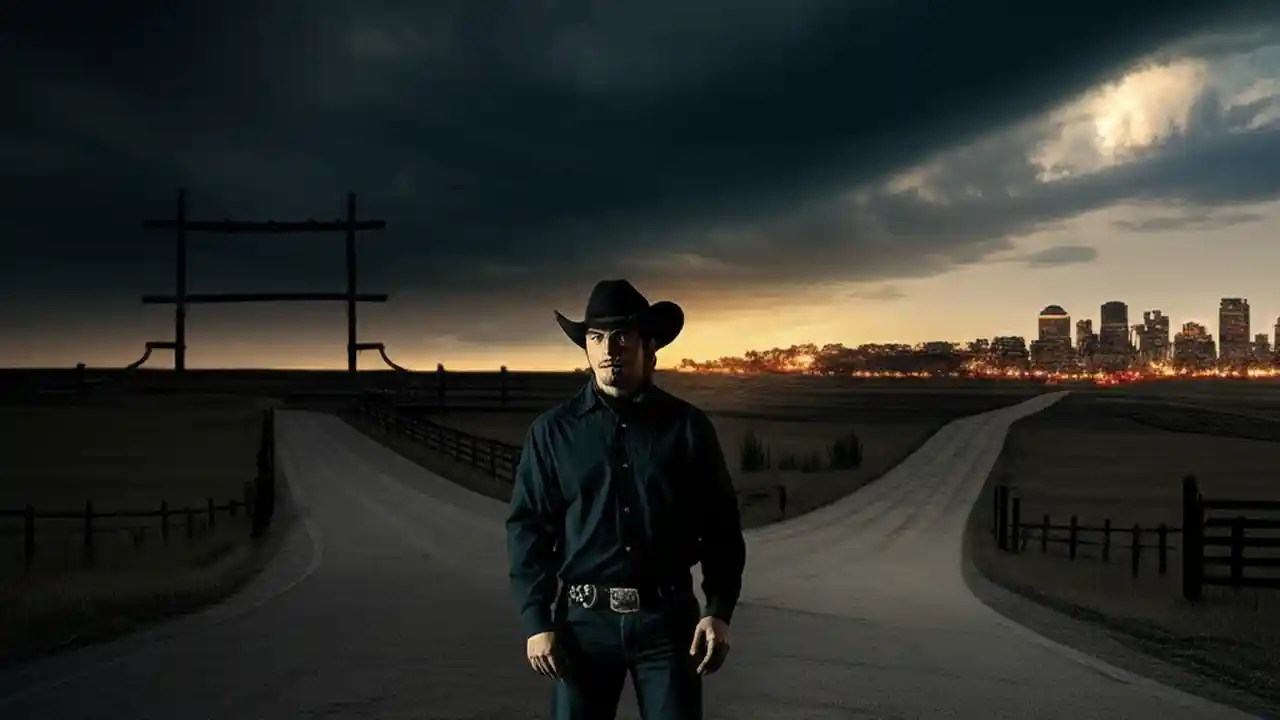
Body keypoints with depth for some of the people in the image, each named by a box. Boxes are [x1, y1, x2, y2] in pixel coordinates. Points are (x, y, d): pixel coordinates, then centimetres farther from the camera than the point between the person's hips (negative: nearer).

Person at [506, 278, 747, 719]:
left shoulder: (688, 426, 3)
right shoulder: (553, 431, 2)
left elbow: (721, 526, 5)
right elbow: (528, 529, 2)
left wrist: (719, 612, -4)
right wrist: (536, 622, -5)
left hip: (668, 618, 0)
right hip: (585, 620, 0)